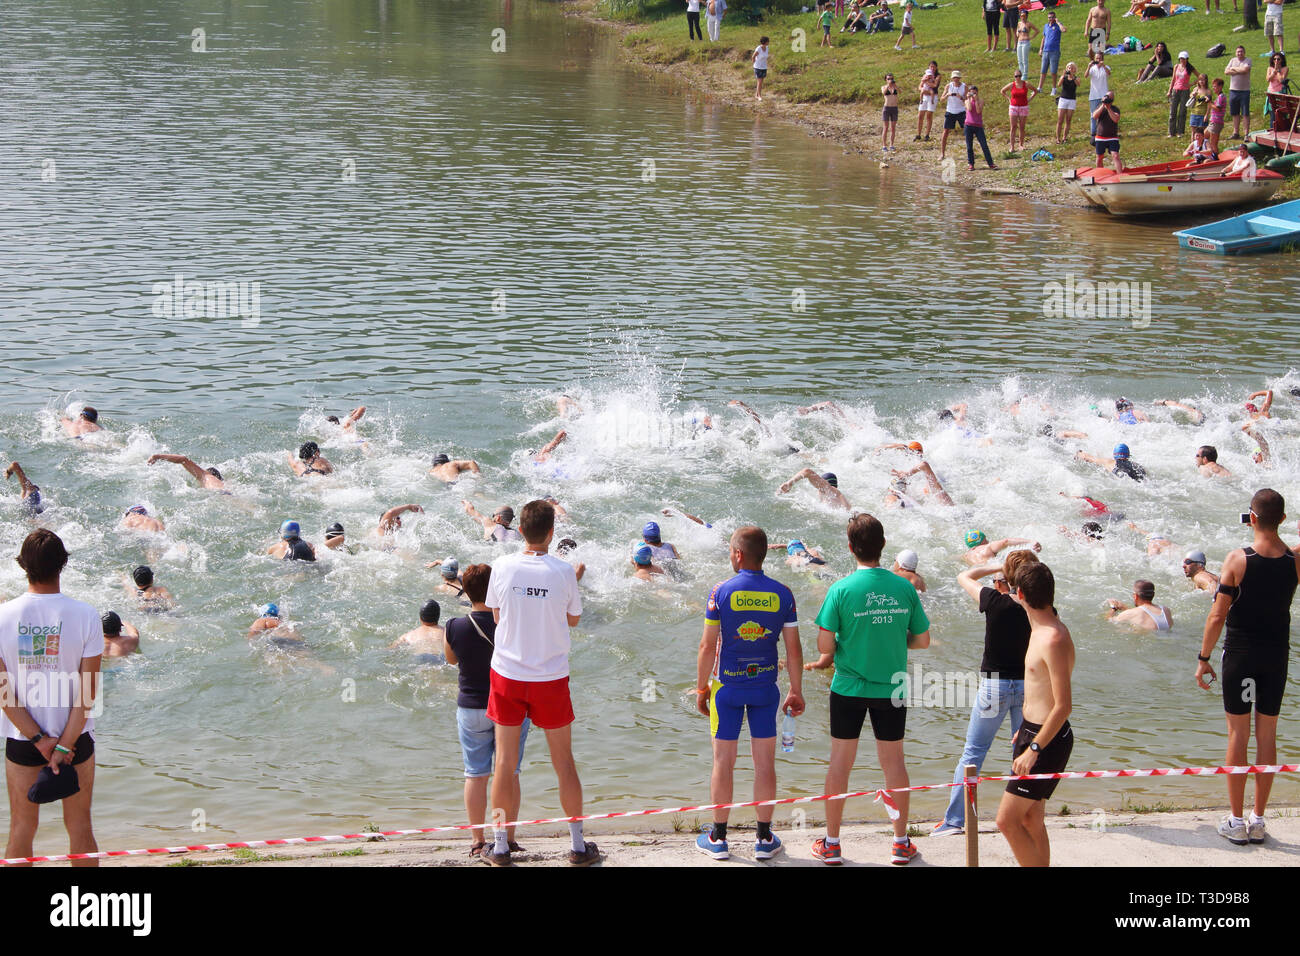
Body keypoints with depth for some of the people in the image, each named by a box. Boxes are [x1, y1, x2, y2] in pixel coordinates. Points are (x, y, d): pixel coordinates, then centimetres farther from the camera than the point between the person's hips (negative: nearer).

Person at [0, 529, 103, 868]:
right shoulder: (85, 615, -14)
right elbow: (87, 692, -14)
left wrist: (39, 739, -8)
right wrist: (65, 746, -11)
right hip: (75, 736, -1)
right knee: (79, 825, 11)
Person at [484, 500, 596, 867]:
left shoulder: (503, 566, -7)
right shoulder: (563, 571, -10)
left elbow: (496, 615, 6)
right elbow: (573, 619, 4)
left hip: (507, 674, 1)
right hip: (551, 677, -1)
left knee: (505, 762, 9)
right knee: (564, 762, 10)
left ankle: (500, 846, 13)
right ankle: (578, 846, 17)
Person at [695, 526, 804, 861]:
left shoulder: (721, 592, -11)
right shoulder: (782, 594, -5)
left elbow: (707, 646, -8)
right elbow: (794, 649, -2)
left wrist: (701, 688, 3)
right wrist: (796, 692, 8)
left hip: (727, 686, -2)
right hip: (766, 686, 2)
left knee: (723, 762, 7)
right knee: (765, 763, 9)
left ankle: (718, 838, 14)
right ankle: (764, 839, 14)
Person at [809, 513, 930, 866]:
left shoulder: (841, 589, -14)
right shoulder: (904, 588, -6)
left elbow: (824, 646, -13)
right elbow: (922, 640, 2)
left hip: (849, 688, -2)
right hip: (892, 689, 2)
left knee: (840, 761, 9)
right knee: (894, 761, 13)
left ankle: (831, 843, 15)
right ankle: (901, 843, 19)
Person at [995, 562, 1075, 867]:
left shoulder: (1054, 639, -22)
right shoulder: (1040, 630, 9)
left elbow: (1063, 705, -25)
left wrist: (1033, 749, -25)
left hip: (1048, 739, -10)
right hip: (1033, 731, 10)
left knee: (1007, 820, -11)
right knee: (1031, 819, 15)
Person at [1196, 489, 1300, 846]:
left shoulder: (1237, 559, -14)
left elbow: (1217, 616, -13)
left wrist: (1203, 659, -3)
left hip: (1241, 654, -3)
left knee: (1238, 735, 4)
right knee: (1267, 736, 11)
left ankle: (1236, 822, 8)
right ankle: (1258, 820, 17)